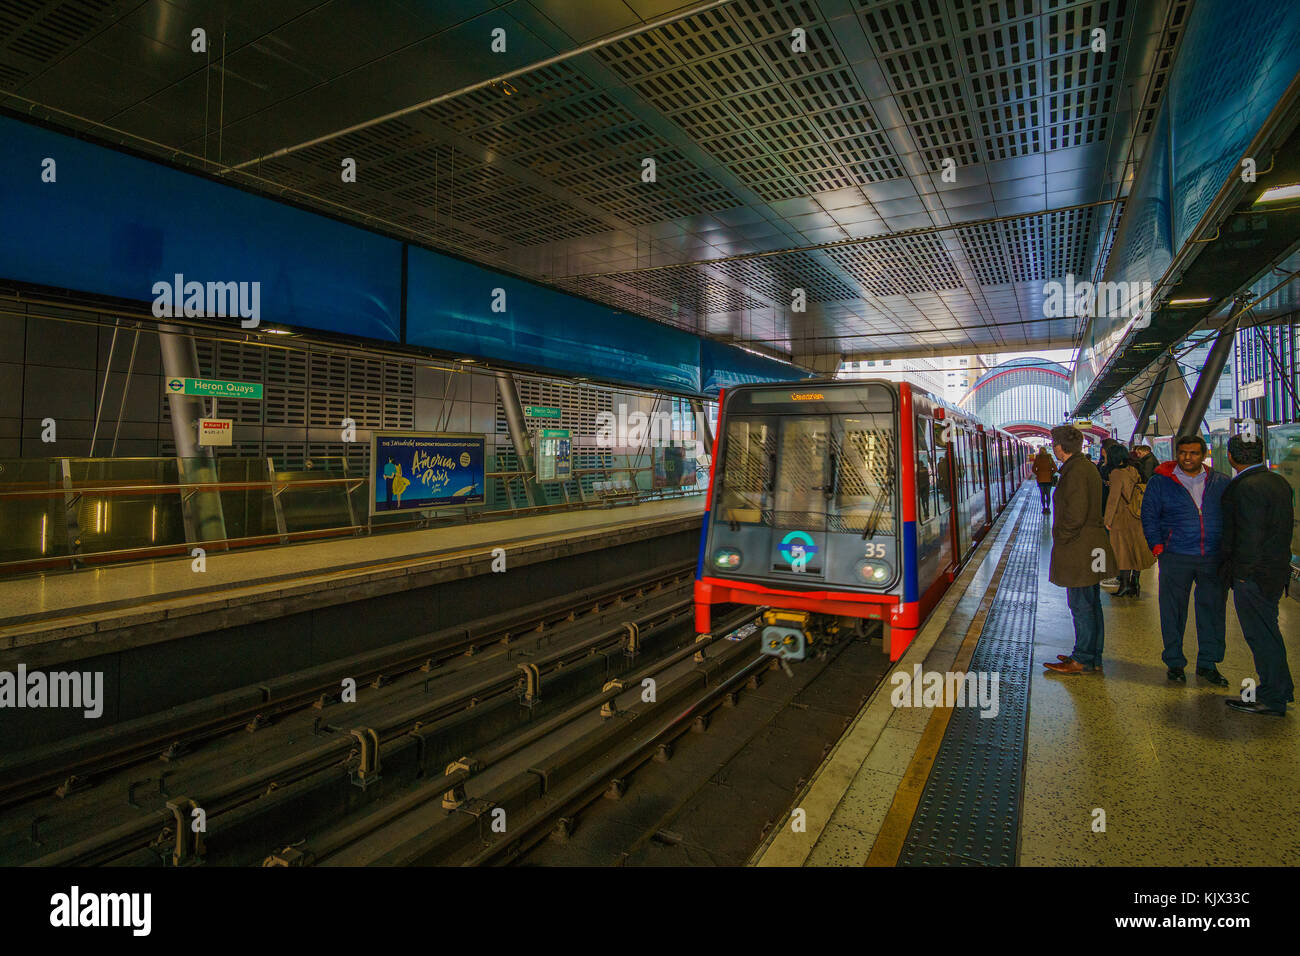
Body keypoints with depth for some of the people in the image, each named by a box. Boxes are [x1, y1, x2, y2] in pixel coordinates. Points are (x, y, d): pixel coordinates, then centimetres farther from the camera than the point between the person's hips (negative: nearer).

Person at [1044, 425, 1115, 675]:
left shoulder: (1075, 471, -19)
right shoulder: (1087, 466, 13)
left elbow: (1075, 516, -24)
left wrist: (1060, 540, -11)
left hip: (1078, 550, -10)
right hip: (1091, 548, 10)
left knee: (1081, 606, -2)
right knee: (1091, 604, 17)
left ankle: (1084, 660, 7)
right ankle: (1093, 656, 27)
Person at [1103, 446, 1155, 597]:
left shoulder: (1117, 473, -15)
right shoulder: (1135, 470, 5)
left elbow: (1113, 498, -16)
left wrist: (1108, 520, -11)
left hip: (1122, 517, -6)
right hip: (1138, 518, 6)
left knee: (1123, 550, 1)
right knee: (1137, 549, 12)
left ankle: (1125, 583, 2)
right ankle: (1135, 583, 18)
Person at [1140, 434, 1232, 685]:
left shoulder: (1221, 483, 8)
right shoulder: (1160, 482, 2)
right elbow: (1149, 516, 4)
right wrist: (1157, 547, -5)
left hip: (1214, 559, 2)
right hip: (1176, 558, -2)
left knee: (1213, 610, 8)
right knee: (1173, 611, 4)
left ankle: (1208, 663, 22)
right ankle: (1174, 663, 17)